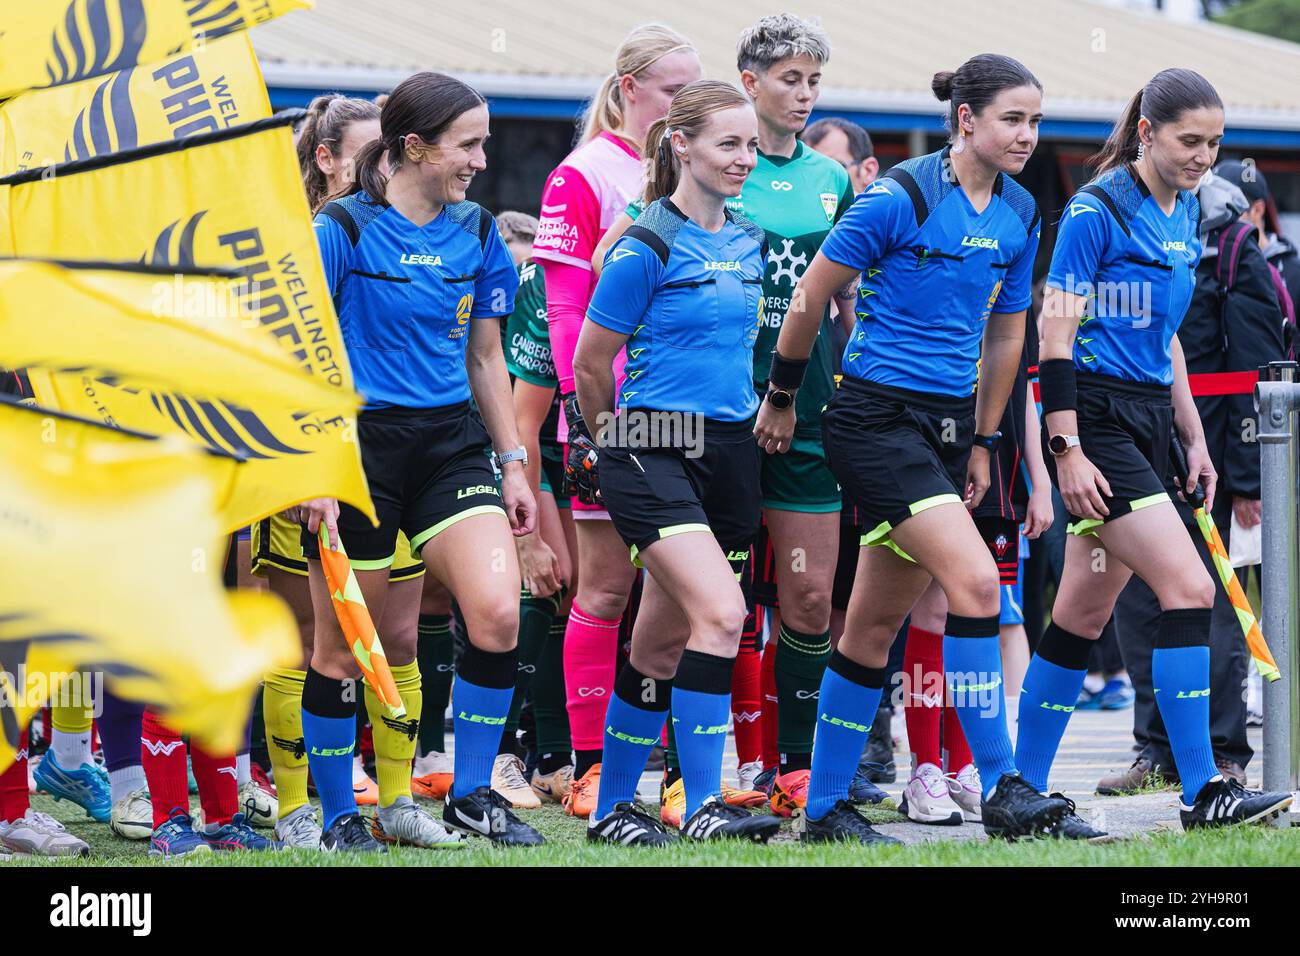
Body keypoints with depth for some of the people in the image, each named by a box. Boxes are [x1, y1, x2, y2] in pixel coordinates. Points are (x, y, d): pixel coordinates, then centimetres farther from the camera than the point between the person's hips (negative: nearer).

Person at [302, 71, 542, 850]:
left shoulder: (478, 234, 8)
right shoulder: (343, 231, -8)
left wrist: (513, 464, 15)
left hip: (450, 442, 4)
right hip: (360, 443, -4)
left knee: (498, 612, -14)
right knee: (345, 643, 2)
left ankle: (473, 794, 0)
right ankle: (339, 816, 17)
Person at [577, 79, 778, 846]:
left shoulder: (750, 244, 12)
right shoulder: (647, 249, -10)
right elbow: (591, 363, -2)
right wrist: (621, 440, 10)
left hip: (732, 450, 7)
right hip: (654, 449, -7)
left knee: (663, 640, 10)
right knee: (721, 611, -21)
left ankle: (613, 806, 20)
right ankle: (702, 805, -19)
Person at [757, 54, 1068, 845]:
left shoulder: (1019, 216, 8)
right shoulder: (900, 198, -13)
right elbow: (813, 294, -4)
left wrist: (983, 444, 18)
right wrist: (782, 398, 4)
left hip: (948, 421, 7)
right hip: (877, 416, -7)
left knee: (877, 624, 9)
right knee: (976, 581, -18)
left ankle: (825, 806, 16)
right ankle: (1000, 788, -14)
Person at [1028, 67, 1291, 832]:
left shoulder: (1185, 212, 12)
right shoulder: (1097, 211, -12)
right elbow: (1054, 332, -14)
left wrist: (1193, 437, 19)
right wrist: (1065, 451, -18)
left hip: (1149, 422, 8)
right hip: (1097, 418, -8)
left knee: (1086, 613, 9)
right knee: (1189, 588, -14)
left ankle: (1025, 792, 14)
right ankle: (1202, 791, -12)